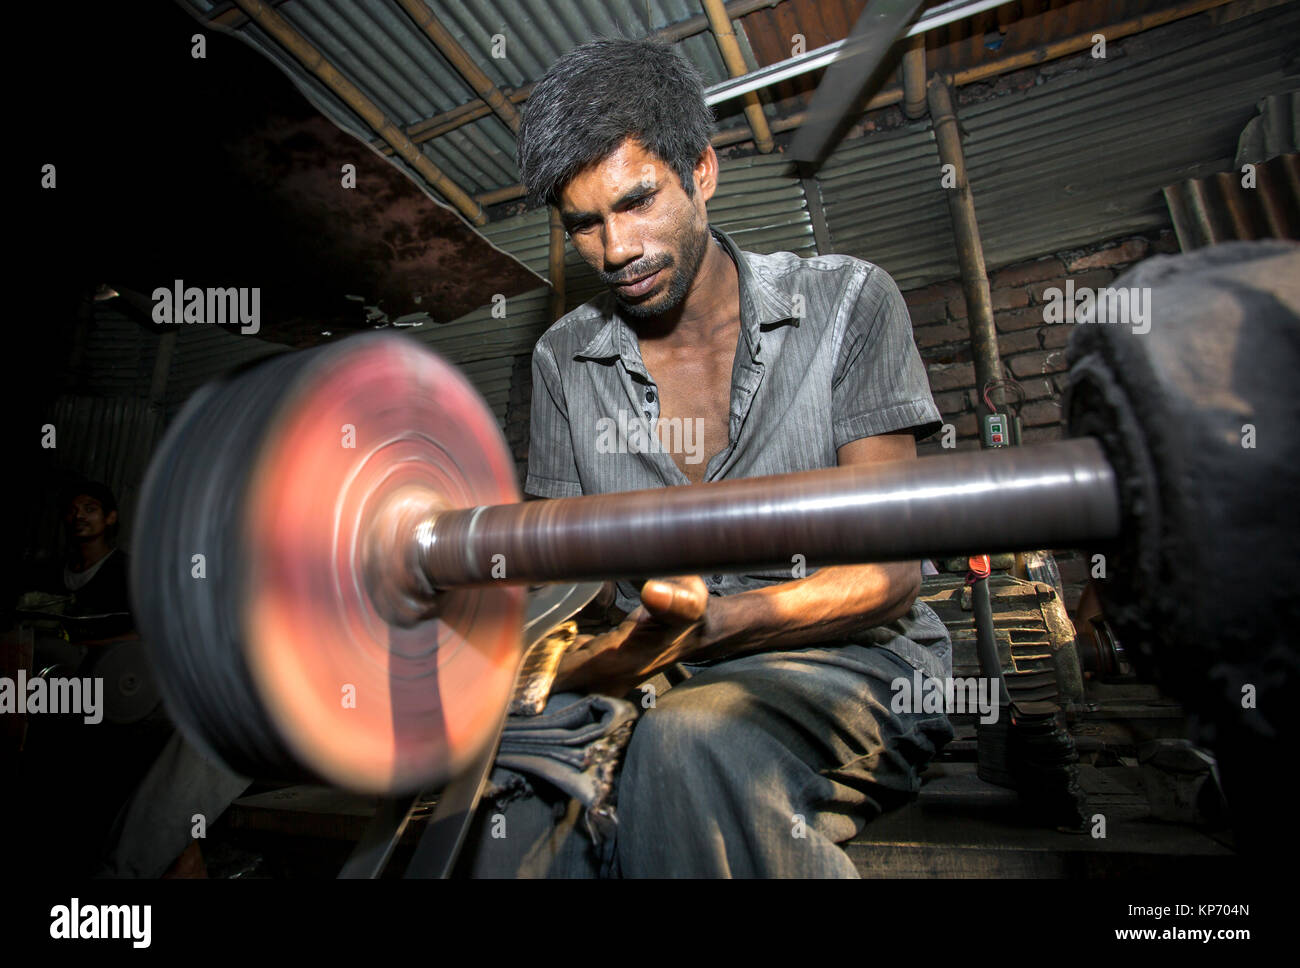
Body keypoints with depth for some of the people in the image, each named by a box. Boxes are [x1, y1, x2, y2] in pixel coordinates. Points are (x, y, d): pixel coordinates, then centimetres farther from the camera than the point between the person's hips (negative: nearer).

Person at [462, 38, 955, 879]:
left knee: (691, 742, -34)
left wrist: (713, 621, -26)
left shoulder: (847, 302, -3)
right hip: (660, 682, 3)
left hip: (851, 659, -1)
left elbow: (890, 572, -9)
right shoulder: (564, 360, 6)